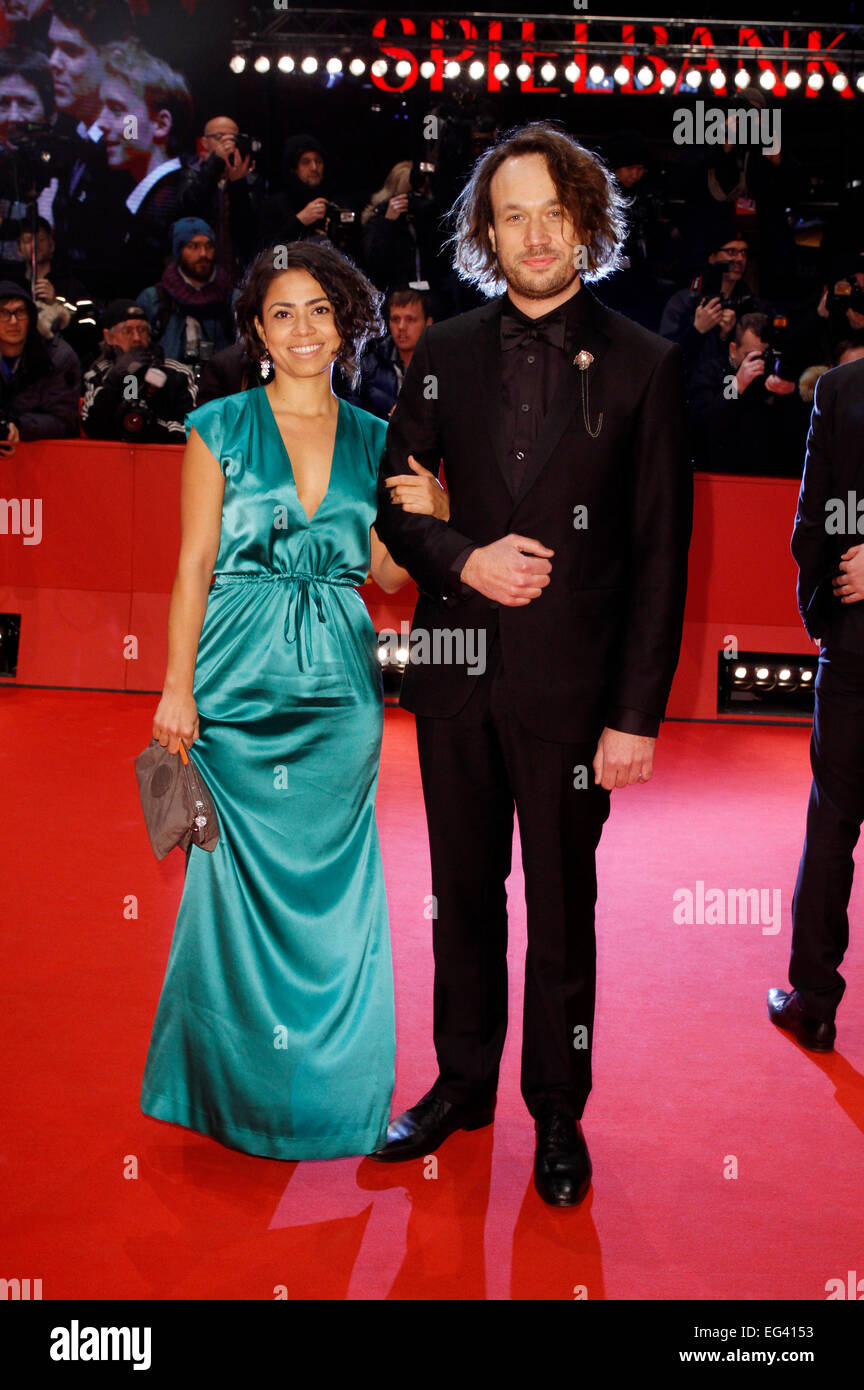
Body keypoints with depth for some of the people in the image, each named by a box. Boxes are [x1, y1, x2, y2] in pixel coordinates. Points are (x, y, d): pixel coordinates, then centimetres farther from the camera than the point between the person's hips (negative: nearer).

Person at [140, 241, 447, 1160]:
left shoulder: (375, 441, 9)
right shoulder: (220, 428, 2)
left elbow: (389, 575, 10)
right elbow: (194, 566, -1)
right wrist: (178, 687, -7)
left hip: (339, 685, 2)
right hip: (241, 681, -2)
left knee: (330, 879, 7)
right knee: (243, 877, 4)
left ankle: (327, 1079, 24)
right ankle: (238, 1083, 23)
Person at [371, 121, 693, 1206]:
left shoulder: (641, 364, -2)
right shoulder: (445, 353, 6)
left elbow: (661, 556, -4)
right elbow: (393, 503, 11)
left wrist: (637, 715, -9)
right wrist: (465, 560, -11)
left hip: (571, 683, -3)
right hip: (456, 670, 3)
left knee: (562, 906, 8)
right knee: (463, 892, 15)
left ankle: (558, 1109, 27)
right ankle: (464, 1080, 34)